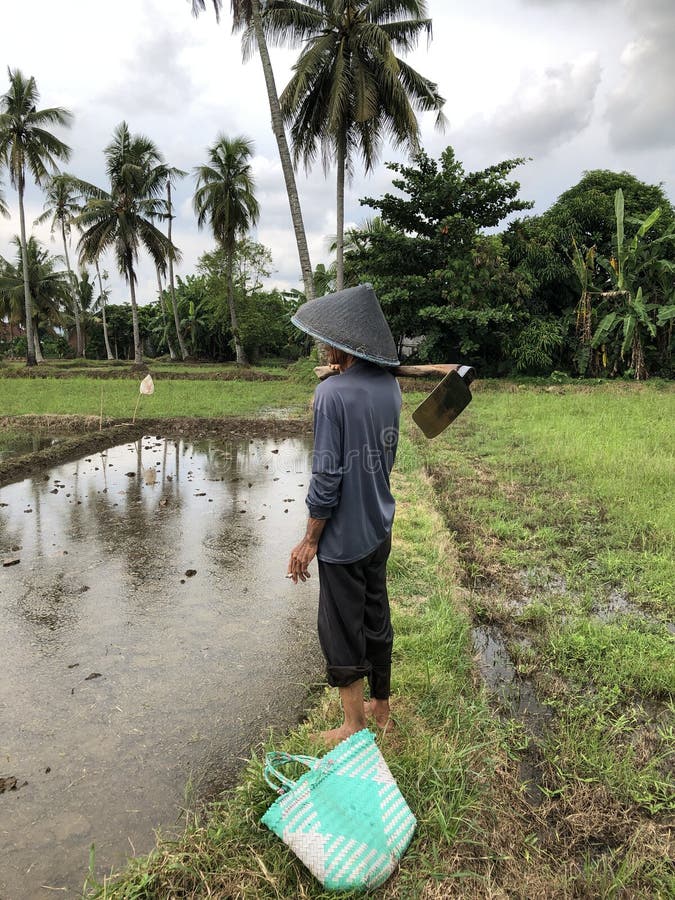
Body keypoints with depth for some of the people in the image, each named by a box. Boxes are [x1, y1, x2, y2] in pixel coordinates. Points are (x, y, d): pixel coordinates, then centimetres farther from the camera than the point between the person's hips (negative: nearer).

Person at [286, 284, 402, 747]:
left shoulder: (333, 393, -22)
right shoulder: (389, 385, 0)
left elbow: (326, 477, -20)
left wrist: (310, 540, -10)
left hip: (344, 536, -7)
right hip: (380, 528, 7)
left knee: (342, 630, 9)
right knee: (377, 617, 21)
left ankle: (355, 727, 25)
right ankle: (381, 707, 38)